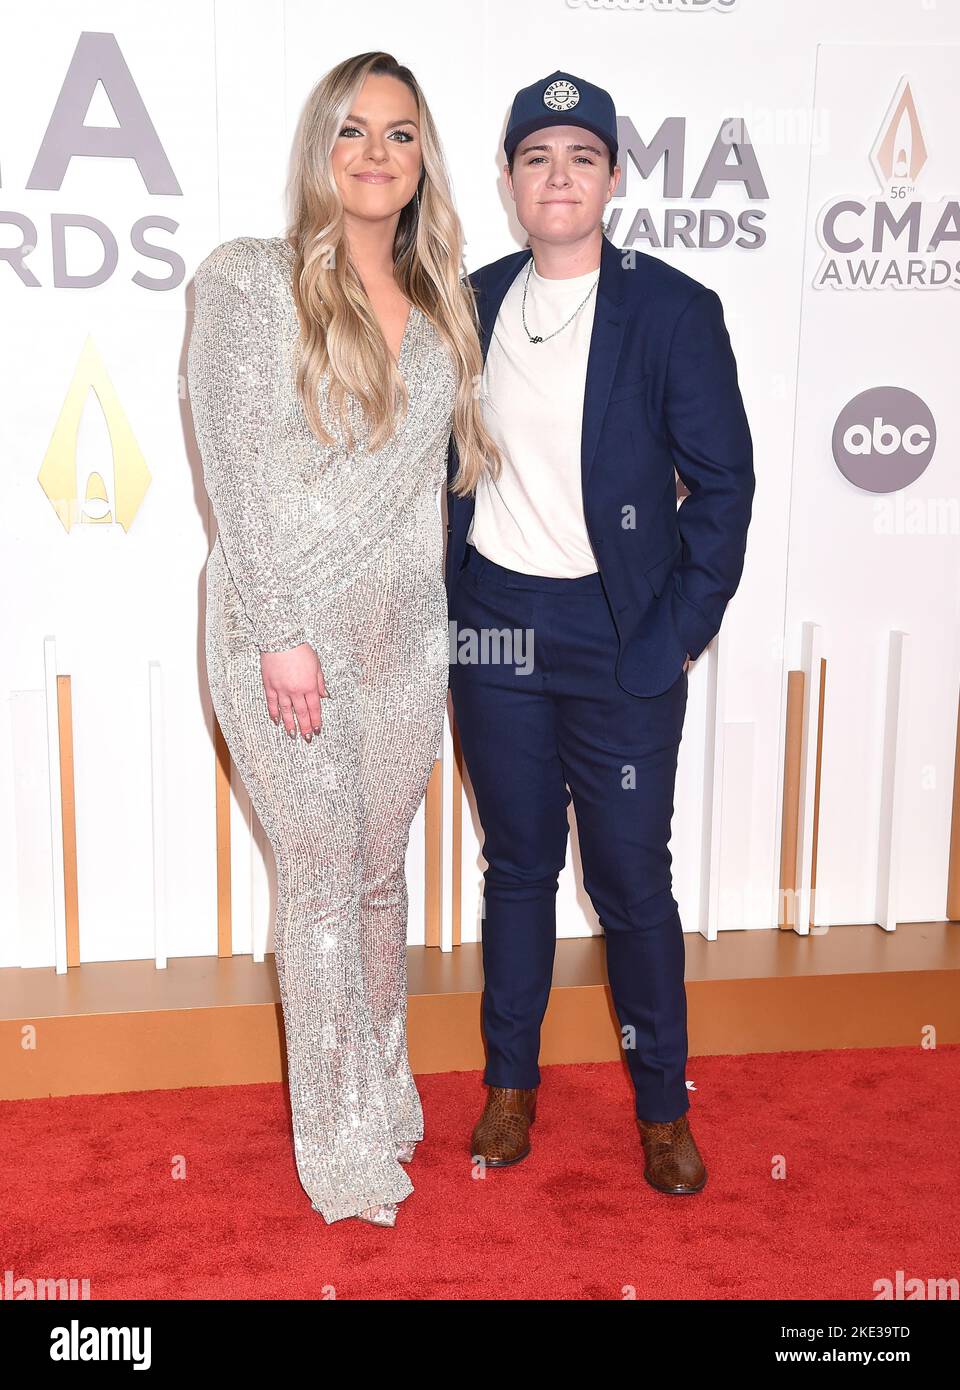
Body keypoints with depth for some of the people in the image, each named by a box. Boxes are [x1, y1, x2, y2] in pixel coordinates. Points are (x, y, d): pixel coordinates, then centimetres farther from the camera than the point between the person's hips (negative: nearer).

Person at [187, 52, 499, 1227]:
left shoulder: (437, 306, 11)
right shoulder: (250, 280, -4)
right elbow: (237, 470, -11)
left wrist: (442, 625, 10)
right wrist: (280, 634, -16)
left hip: (404, 628, 4)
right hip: (289, 626, -4)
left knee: (381, 868, 13)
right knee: (325, 876, 3)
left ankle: (385, 1094, 32)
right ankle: (342, 1142, 20)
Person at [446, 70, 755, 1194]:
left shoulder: (673, 310, -6)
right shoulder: (470, 305, 6)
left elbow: (723, 479, -4)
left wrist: (684, 628, -7)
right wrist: (443, 598, 6)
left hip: (617, 638, -3)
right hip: (492, 631, 3)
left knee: (632, 882, 5)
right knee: (517, 866, 15)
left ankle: (663, 1105, 26)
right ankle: (510, 1079, 33)